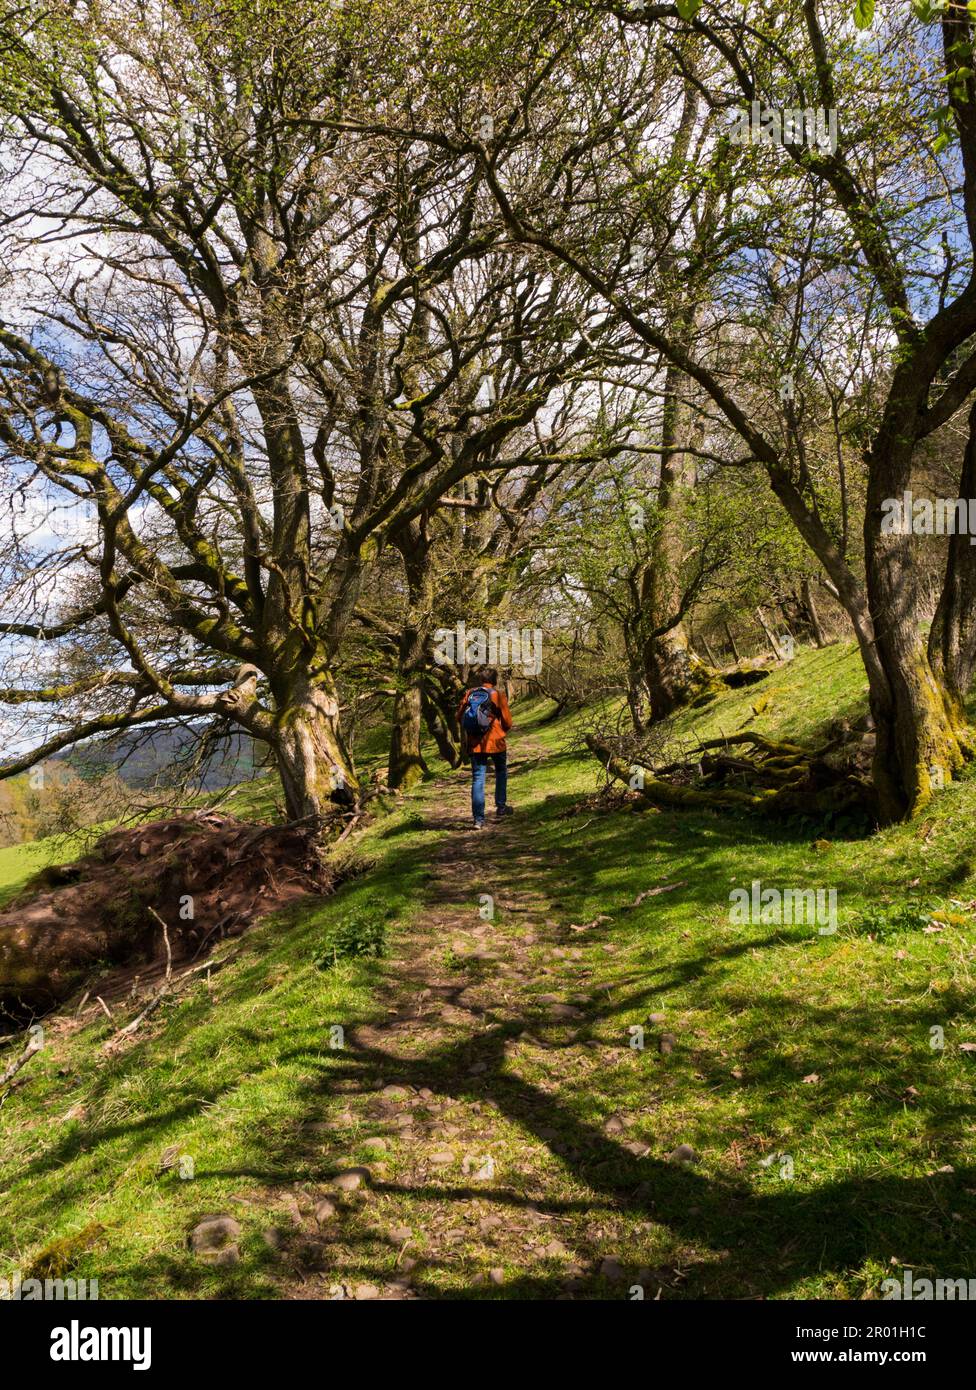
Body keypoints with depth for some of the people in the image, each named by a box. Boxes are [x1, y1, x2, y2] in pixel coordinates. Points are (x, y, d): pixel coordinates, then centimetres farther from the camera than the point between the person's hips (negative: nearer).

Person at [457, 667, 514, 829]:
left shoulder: (469, 694, 3)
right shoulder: (498, 695, -5)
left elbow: (459, 716, 5)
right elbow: (507, 721, -3)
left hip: (474, 743, 2)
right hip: (495, 742, -2)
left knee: (478, 778, 2)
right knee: (501, 773, 23)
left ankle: (478, 819, -4)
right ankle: (501, 806, 25)